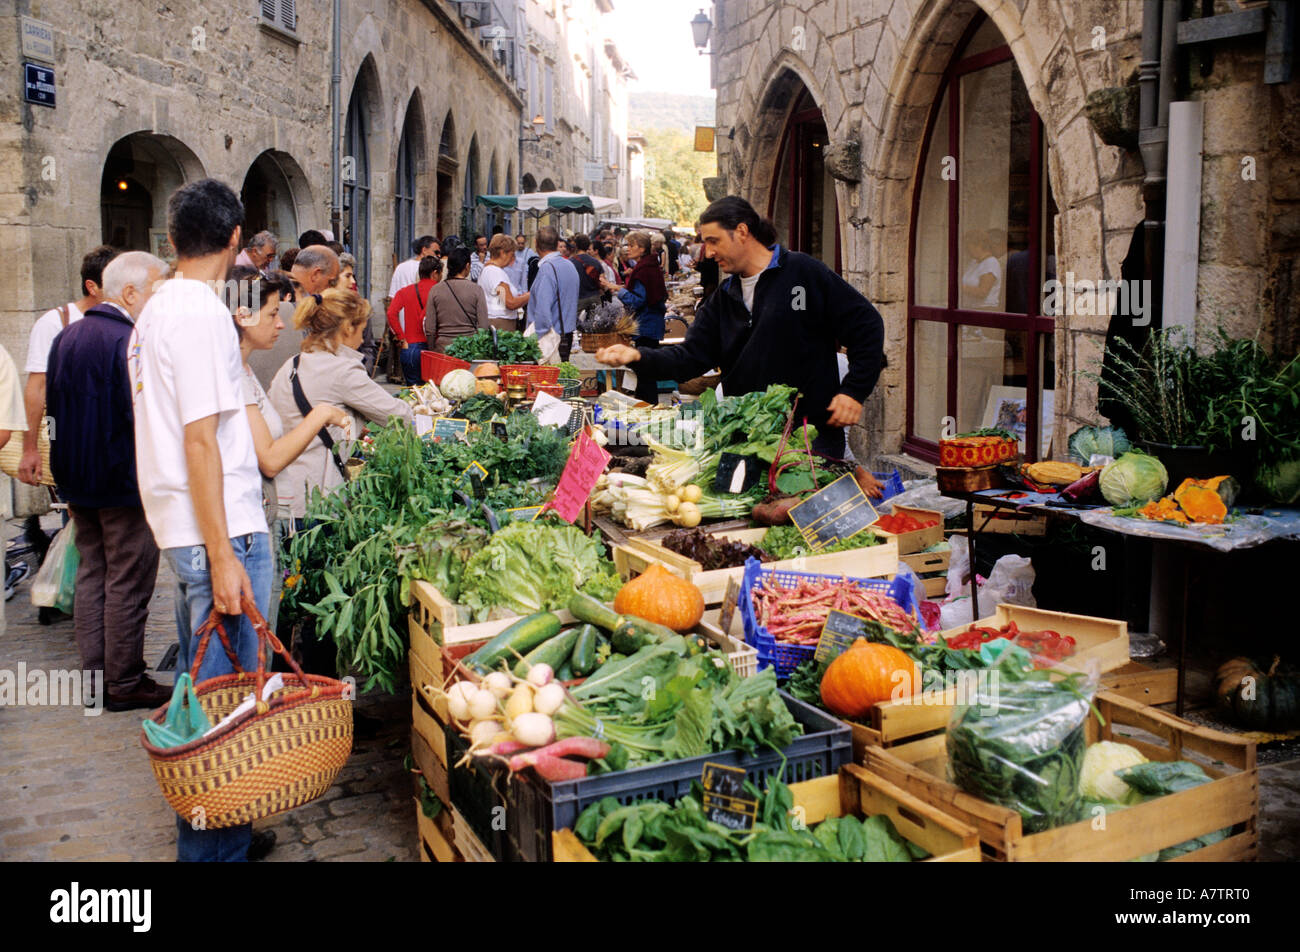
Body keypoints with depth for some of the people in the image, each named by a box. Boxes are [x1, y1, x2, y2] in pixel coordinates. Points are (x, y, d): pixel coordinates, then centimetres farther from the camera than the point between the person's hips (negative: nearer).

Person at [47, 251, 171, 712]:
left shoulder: (66, 337, 10)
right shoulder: (129, 342, -19)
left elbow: (54, 408, 16)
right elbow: (144, 418, -23)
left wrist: (70, 485, 21)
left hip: (77, 481, 9)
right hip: (124, 483, -9)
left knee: (91, 574, 16)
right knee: (128, 583, 1)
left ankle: (94, 674, 24)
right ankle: (124, 684, 10)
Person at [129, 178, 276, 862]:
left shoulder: (156, 308, 13)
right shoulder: (201, 313, -15)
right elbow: (201, 440, -20)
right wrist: (223, 555, -20)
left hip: (179, 524, 10)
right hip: (222, 529, -10)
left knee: (200, 686, 18)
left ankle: (209, 829, 31)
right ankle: (214, 846, 7)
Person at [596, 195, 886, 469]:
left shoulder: (805, 273, -5)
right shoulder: (723, 299, 13)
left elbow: (867, 325, -5)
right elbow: (691, 357, 4)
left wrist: (854, 391, -10)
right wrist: (638, 356, -12)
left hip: (813, 434, -5)